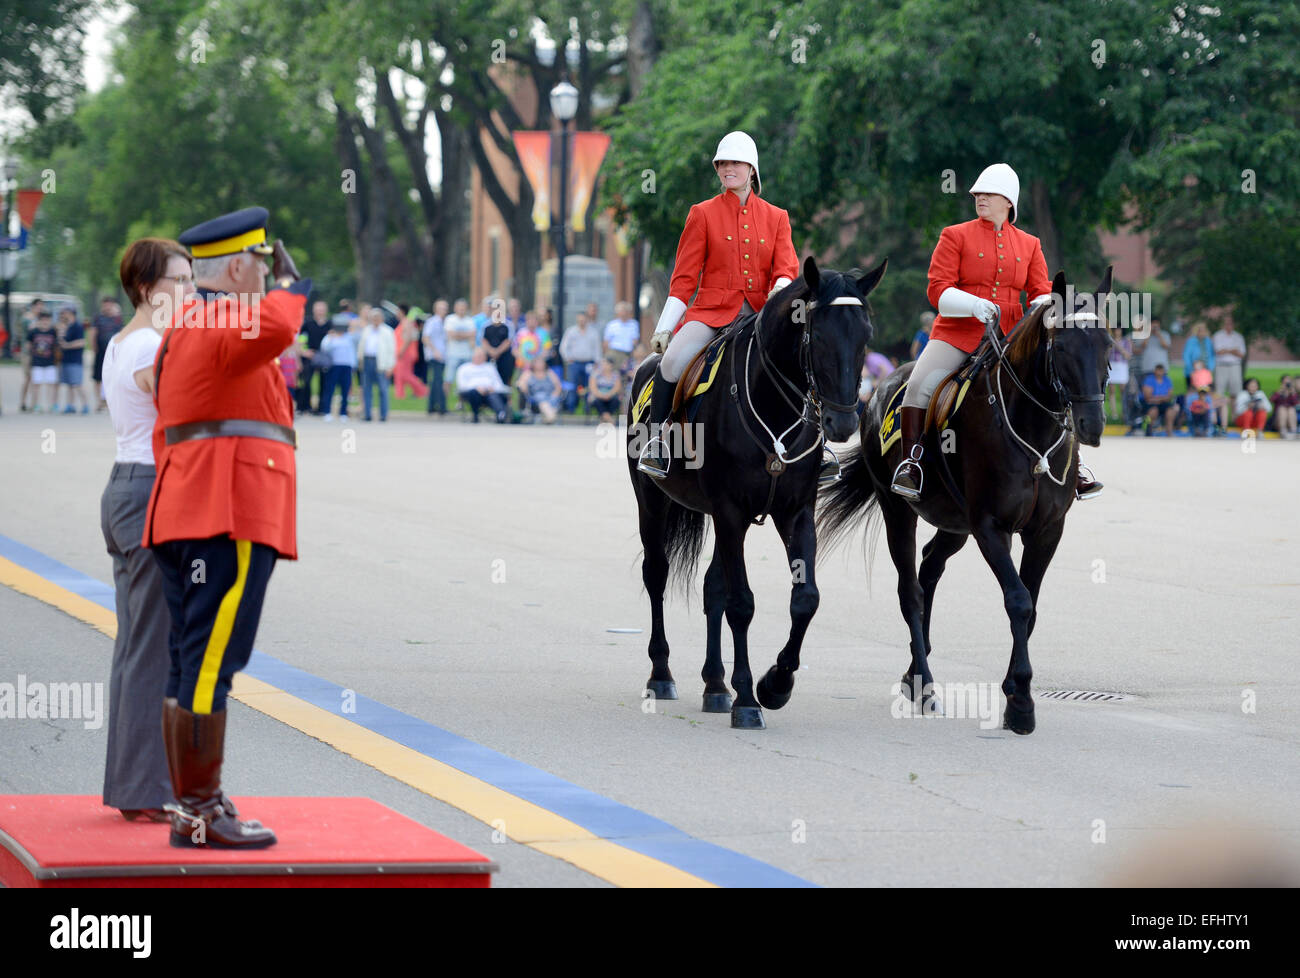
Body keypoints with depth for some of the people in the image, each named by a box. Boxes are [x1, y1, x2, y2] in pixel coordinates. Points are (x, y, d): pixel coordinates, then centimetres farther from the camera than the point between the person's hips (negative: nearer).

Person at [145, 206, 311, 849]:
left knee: (194, 666, 11)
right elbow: (276, 328, -35)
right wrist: (291, 280, -15)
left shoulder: (182, 330, 21)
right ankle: (200, 813, -11)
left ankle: (191, 807, 14)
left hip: (186, 519, 11)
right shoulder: (224, 322, -11)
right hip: (232, 519, -11)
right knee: (211, 665, -10)